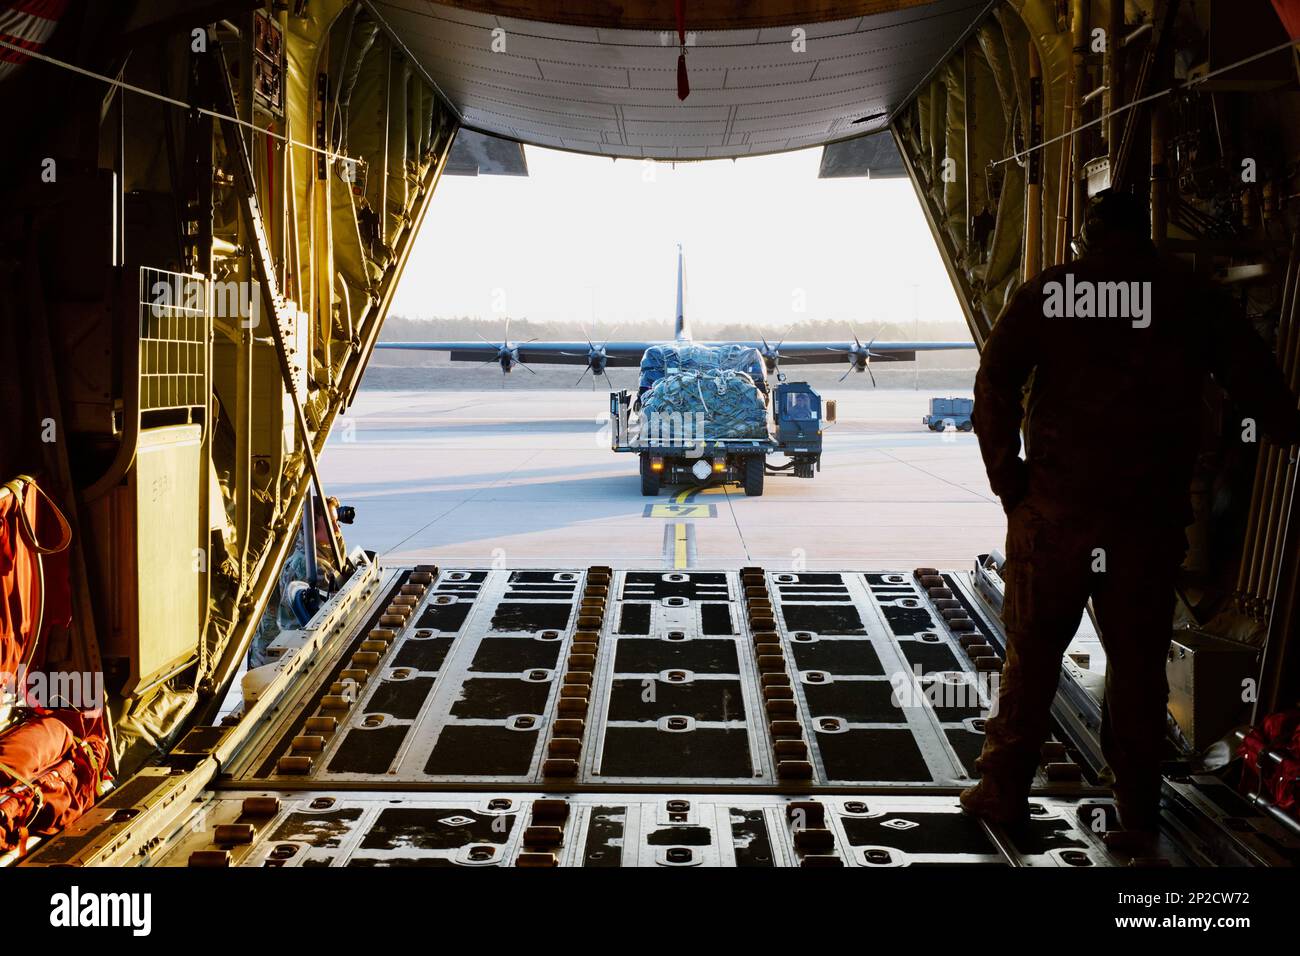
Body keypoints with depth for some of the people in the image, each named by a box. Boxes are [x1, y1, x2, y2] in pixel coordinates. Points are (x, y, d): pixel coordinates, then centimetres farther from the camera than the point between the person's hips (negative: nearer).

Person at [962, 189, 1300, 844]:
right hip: (1153, 512, 2)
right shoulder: (1194, 297, 7)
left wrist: (1008, 478, -3)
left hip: (1056, 504, -1)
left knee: (1032, 649, 8)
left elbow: (995, 383, -6)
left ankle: (1004, 788, 12)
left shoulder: (1048, 291, 3)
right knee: (1139, 660, 10)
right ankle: (1139, 806, 16)